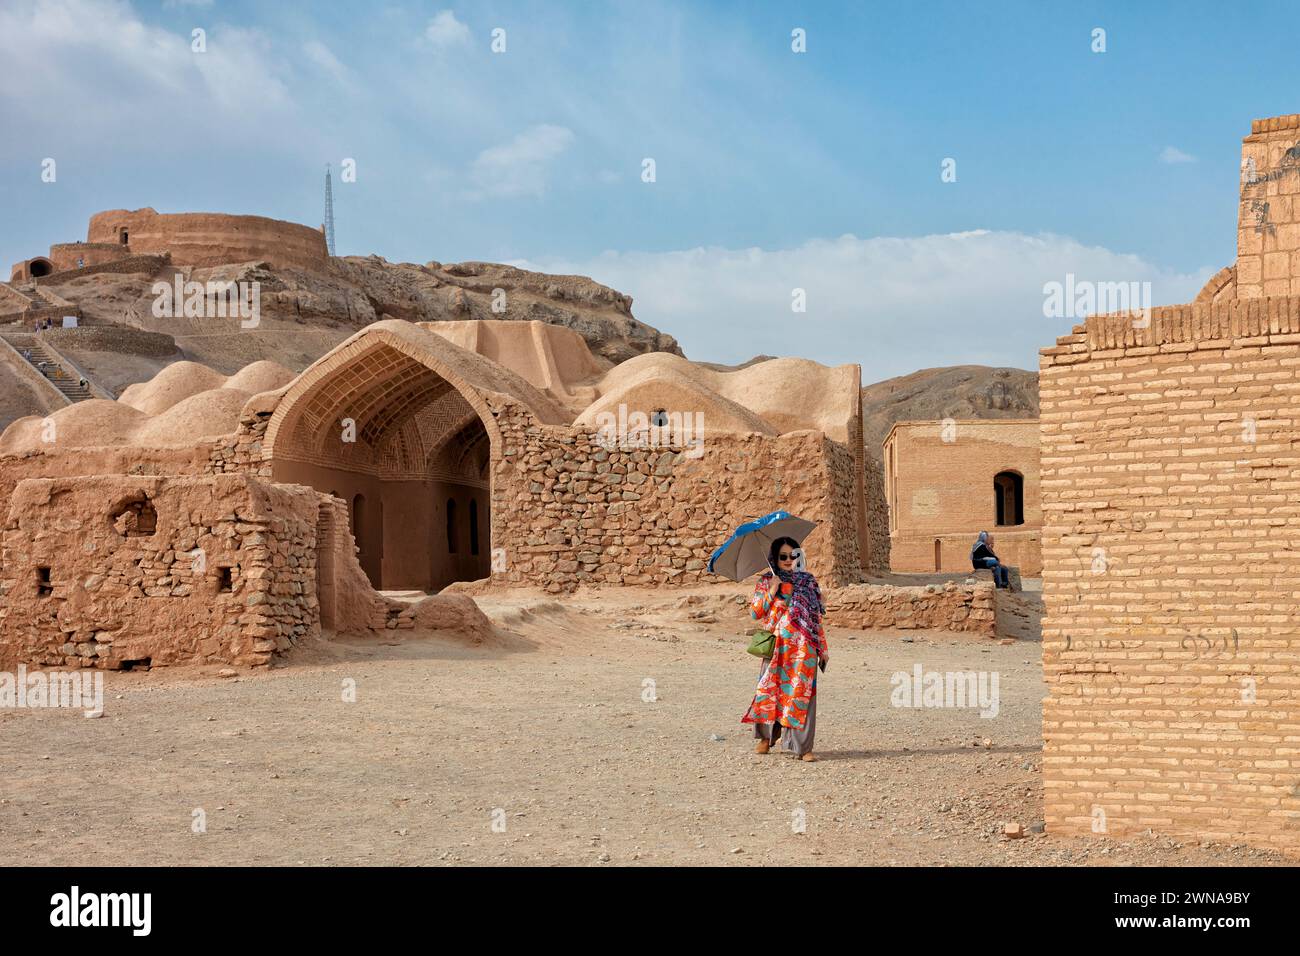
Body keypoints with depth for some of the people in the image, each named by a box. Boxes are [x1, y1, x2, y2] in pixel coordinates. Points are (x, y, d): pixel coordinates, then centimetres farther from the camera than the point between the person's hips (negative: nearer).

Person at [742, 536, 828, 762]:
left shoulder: (808, 582, 10)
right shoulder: (765, 582, 8)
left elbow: (817, 618, 12)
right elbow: (755, 613, 0)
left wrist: (823, 648, 9)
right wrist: (772, 590, -9)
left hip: (803, 648, 0)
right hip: (777, 647, 0)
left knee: (801, 691, -6)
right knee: (771, 689, 0)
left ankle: (801, 745, -5)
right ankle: (766, 736, 20)